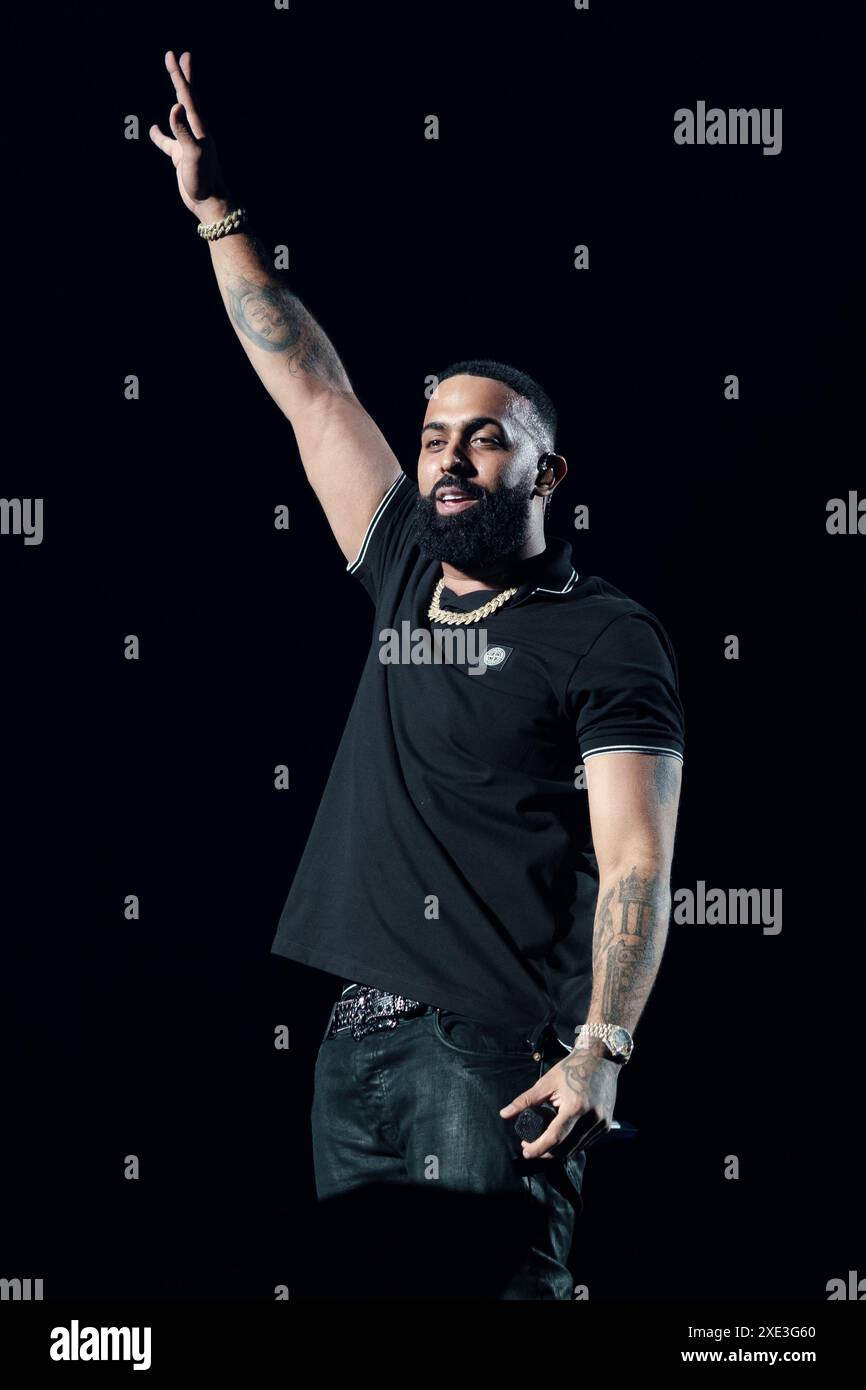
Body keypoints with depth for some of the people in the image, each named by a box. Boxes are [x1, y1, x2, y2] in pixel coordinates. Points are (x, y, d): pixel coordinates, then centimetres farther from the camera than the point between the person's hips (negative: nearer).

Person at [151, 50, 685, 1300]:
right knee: (362, 1290, 7)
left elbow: (637, 861, -8)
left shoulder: (607, 635, -2)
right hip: (361, 1041, 6)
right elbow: (308, 389, 18)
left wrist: (601, 1048, -19)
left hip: (498, 1052, -6)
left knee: (492, 1287, -11)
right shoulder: (408, 582, 15)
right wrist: (215, 211, 20)